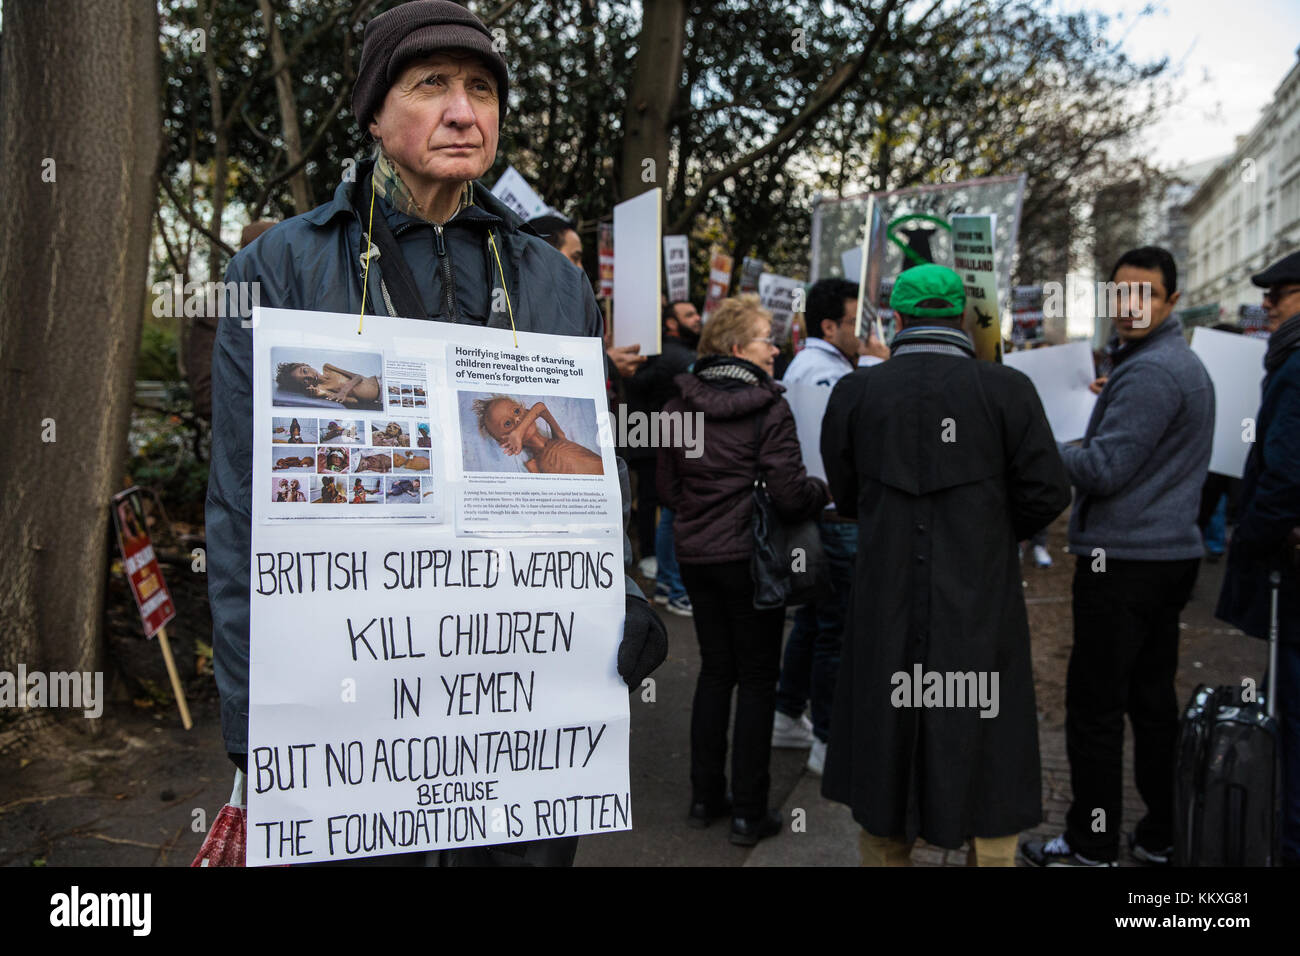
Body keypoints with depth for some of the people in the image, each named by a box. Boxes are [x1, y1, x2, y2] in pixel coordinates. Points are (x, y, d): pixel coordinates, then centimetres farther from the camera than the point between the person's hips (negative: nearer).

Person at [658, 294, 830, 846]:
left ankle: (704, 798, 24)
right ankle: (748, 812, 13)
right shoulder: (768, 408, -14)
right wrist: (824, 489, 1)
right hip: (750, 557, -5)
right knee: (756, 679, 6)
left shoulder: (678, 407, 3)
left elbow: (667, 490, 8)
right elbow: (791, 495, -19)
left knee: (715, 670, 17)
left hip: (695, 555, 5)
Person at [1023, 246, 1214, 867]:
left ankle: (1093, 845, 7)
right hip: (1172, 552, 10)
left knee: (1096, 706, -2)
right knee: (1153, 699, 15)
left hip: (1124, 560, -10)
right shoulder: (1184, 362, 18)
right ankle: (1162, 837, 24)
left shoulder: (1149, 372, -16)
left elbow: (1103, 469, -20)